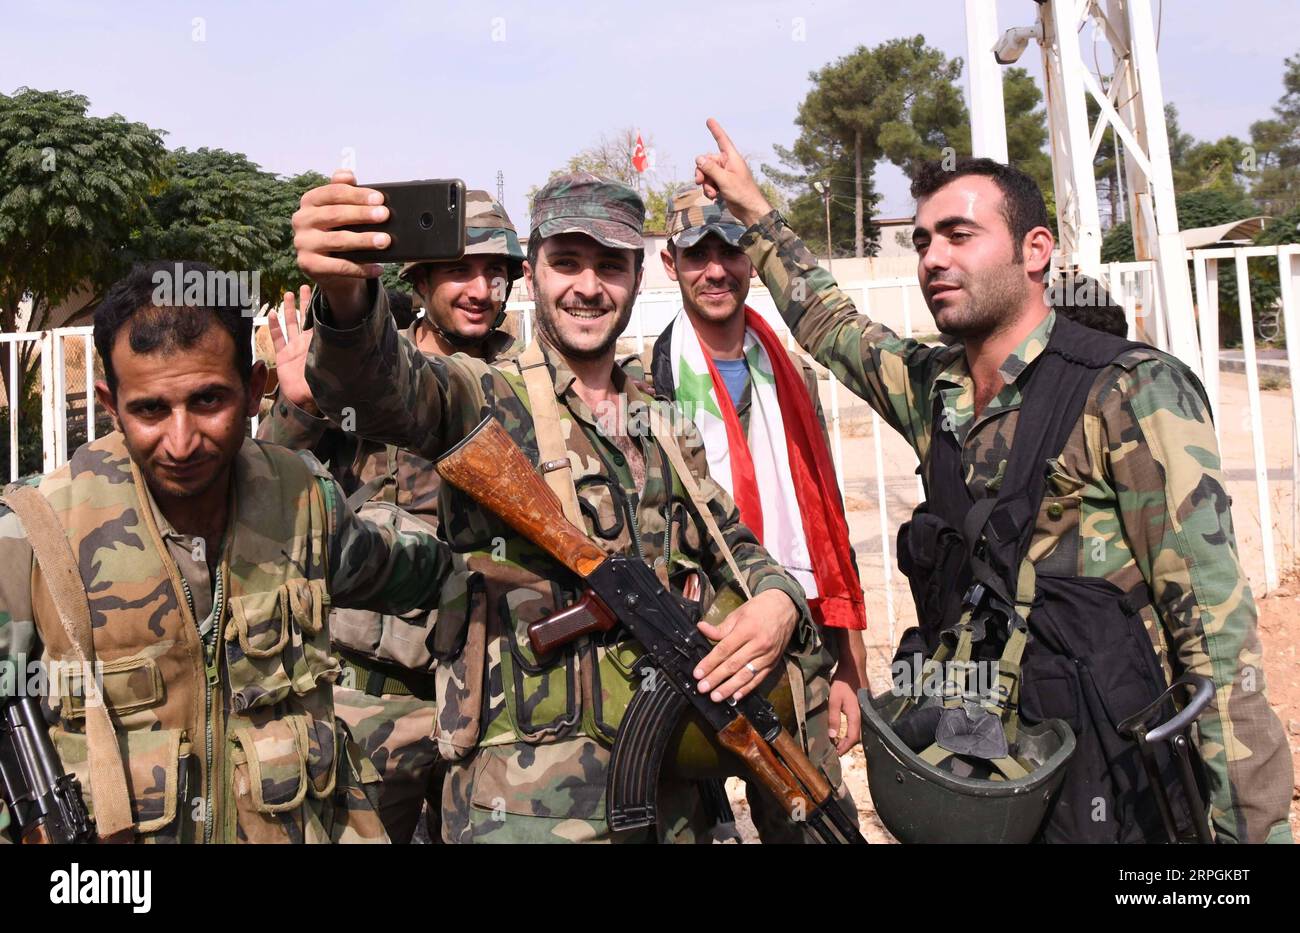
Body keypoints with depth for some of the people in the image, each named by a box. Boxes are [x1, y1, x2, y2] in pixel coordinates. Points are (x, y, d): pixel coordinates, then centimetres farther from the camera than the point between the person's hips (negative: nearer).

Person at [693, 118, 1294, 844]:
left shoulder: (1132, 393, -14)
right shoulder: (932, 389, 4)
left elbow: (1216, 625, -16)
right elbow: (830, 324, 22)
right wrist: (754, 211, 25)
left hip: (1112, 795, -6)